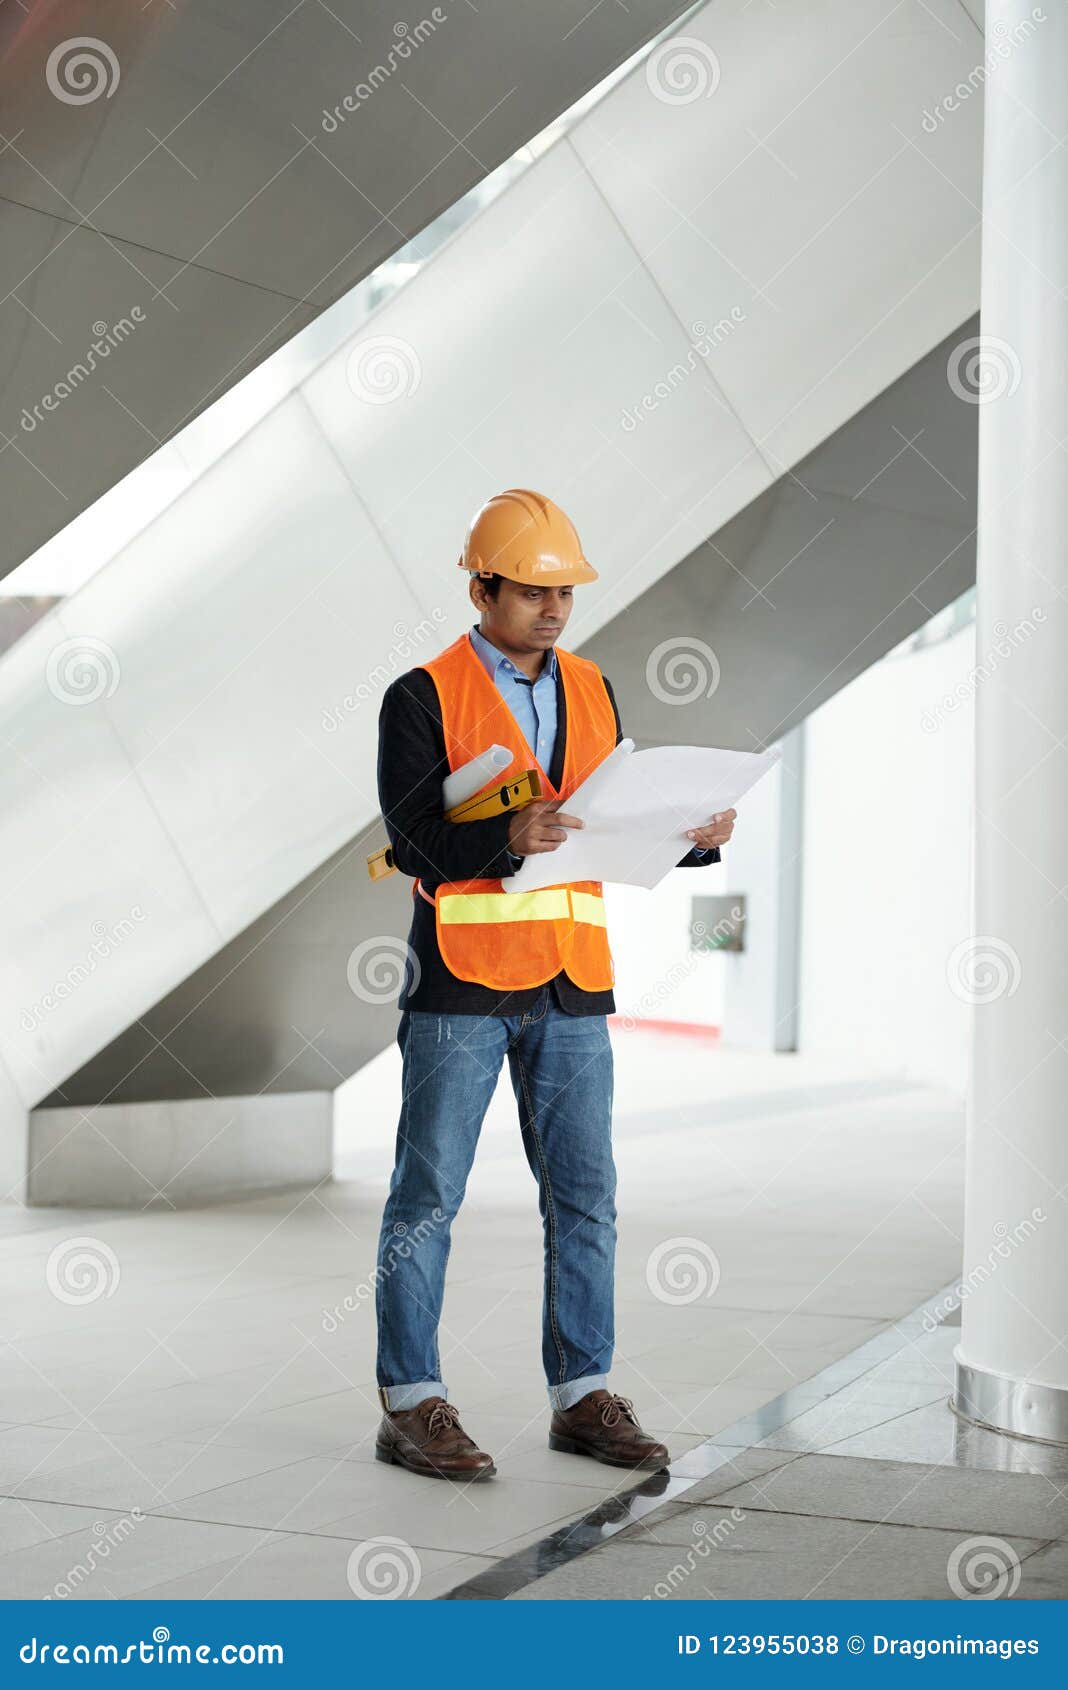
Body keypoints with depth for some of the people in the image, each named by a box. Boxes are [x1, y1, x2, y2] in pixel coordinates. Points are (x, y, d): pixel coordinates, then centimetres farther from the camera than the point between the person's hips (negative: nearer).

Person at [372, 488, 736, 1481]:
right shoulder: (423, 698, -3)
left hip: (571, 986, 5)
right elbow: (412, 840, -12)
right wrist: (507, 838, -30)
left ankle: (584, 1398, 17)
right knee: (427, 1196, 1)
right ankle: (412, 1407, 10)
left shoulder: (592, 692, 13)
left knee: (584, 1195, 6)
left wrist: (694, 838, -6)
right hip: (459, 983, -5)